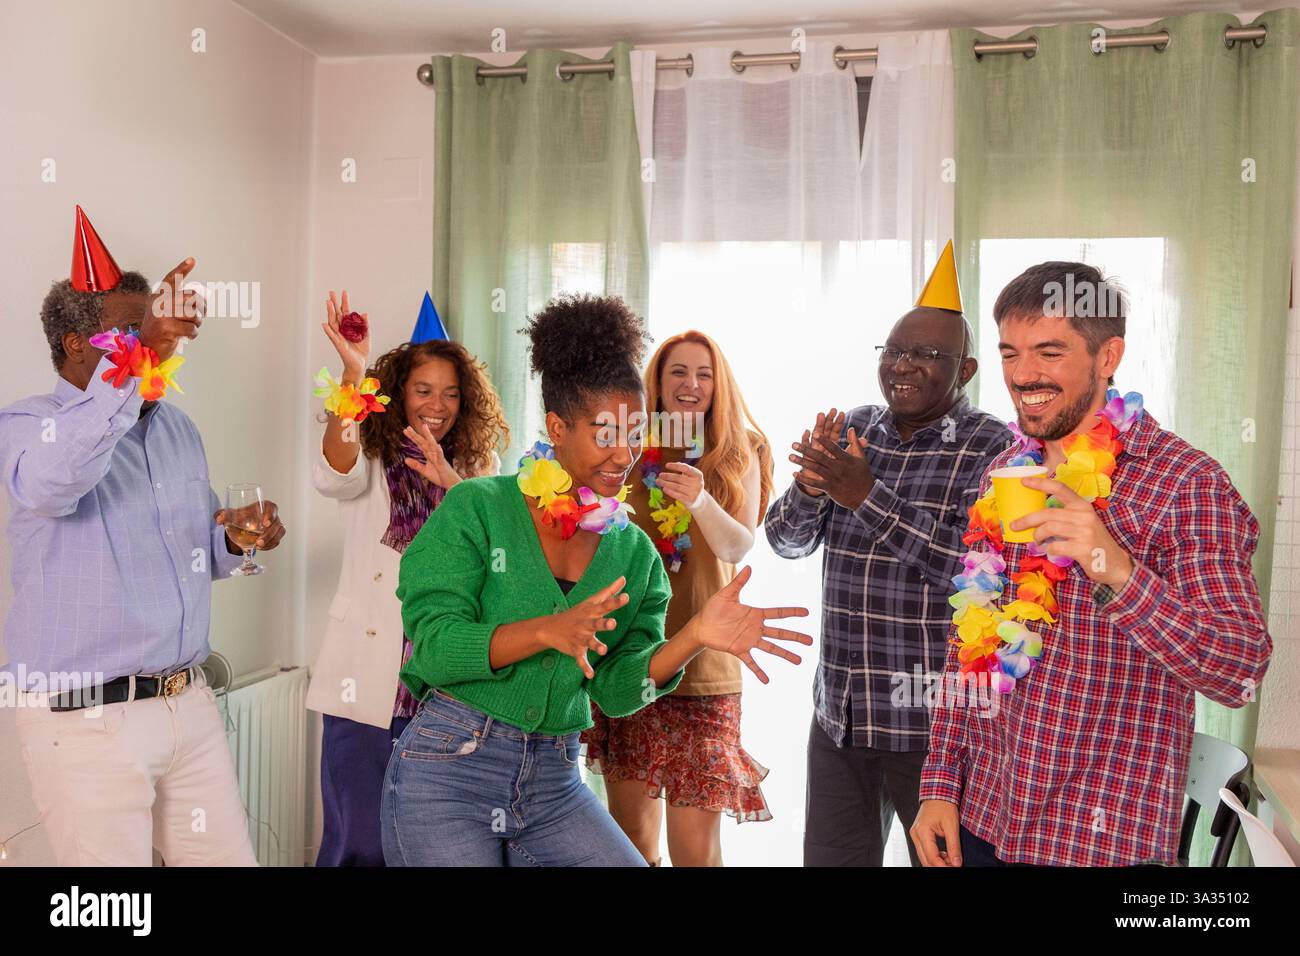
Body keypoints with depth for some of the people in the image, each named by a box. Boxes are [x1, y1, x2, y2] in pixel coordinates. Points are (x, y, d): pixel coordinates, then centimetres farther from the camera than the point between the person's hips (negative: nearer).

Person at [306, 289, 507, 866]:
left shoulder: (479, 468, 10)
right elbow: (332, 475, -22)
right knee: (360, 843, 2)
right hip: (369, 683, -2)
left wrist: (453, 483, -20)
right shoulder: (369, 463, 2)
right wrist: (354, 374, -34)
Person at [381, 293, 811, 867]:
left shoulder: (635, 553, 5)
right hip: (446, 774, -3)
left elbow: (616, 690, -1)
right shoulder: (477, 508, -7)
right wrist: (546, 632, -28)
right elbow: (433, 647, -14)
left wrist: (695, 635, -17)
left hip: (553, 782, 4)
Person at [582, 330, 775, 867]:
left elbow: (739, 547, -7)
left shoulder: (739, 455, 5)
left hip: (701, 663, -1)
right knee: (631, 830, 9)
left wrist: (700, 500, -25)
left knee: (696, 844, -5)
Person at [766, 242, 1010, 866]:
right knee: (828, 858, 18)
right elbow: (785, 541, 5)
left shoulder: (992, 449, -10)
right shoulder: (852, 430, 5)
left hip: (935, 721, -5)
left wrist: (867, 496, -26)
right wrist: (811, 486, -16)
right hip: (838, 713, 5)